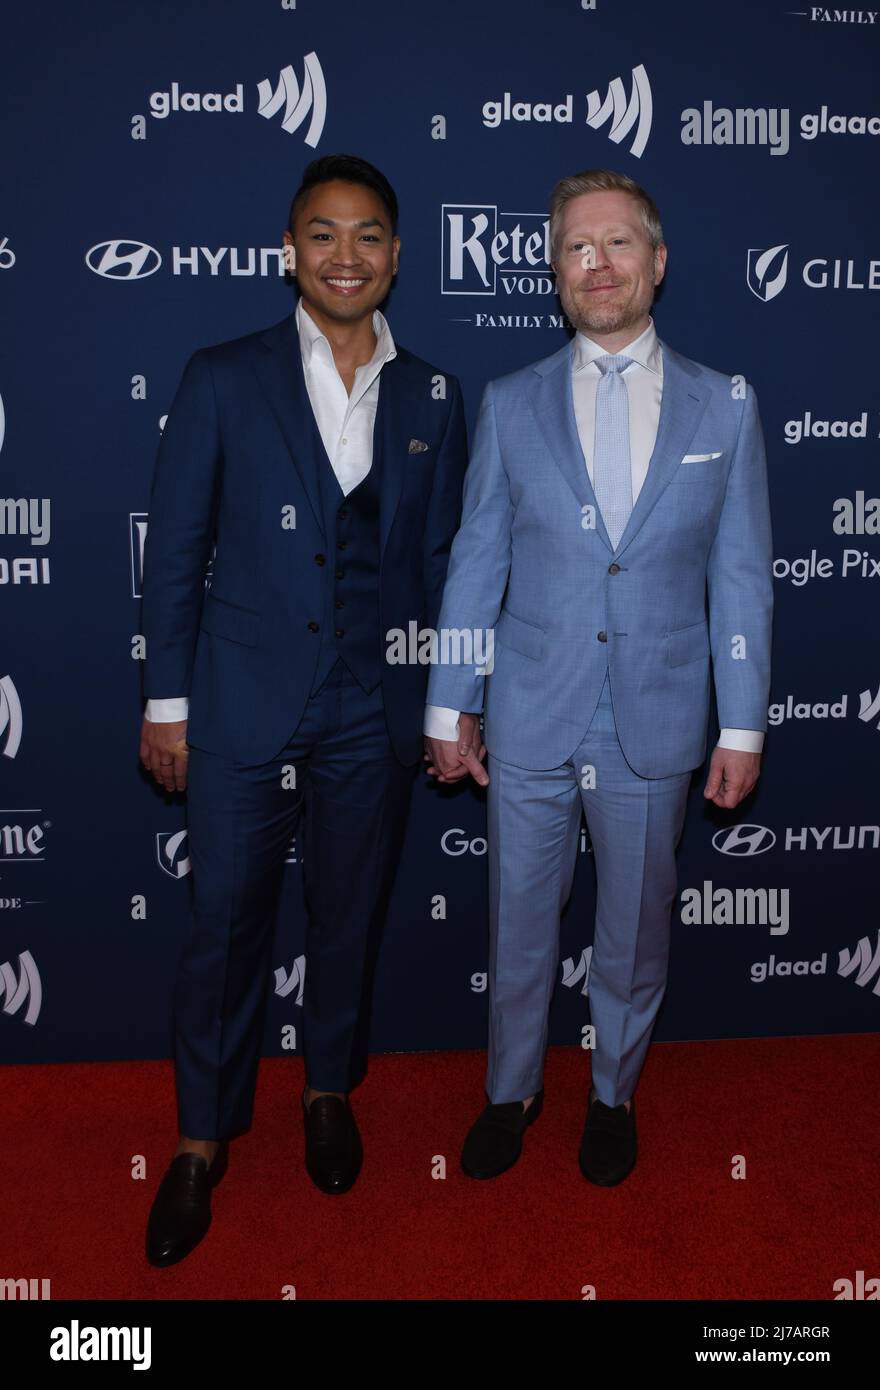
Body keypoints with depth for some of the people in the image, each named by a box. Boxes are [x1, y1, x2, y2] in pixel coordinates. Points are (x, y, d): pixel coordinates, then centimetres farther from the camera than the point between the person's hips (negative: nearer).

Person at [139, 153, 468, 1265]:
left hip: (373, 715, 2)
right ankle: (204, 1136, 28)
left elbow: (440, 563, 8)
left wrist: (452, 704, 7)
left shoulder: (432, 400, 5)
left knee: (348, 915, 16)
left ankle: (330, 1088, 40)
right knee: (224, 924, 7)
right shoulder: (223, 381, -2)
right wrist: (166, 699, -2)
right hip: (243, 707, -1)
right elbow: (175, 551, 0)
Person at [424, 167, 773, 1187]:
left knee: (635, 929, 15)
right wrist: (449, 708, 2)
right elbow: (475, 565, 3)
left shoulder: (724, 405, 1)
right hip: (530, 719, 0)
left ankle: (613, 1093, 40)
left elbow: (740, 577, 2)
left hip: (654, 725, 0)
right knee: (518, 921, 13)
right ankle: (511, 1090, 38)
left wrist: (743, 727, 0)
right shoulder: (510, 404, 2)